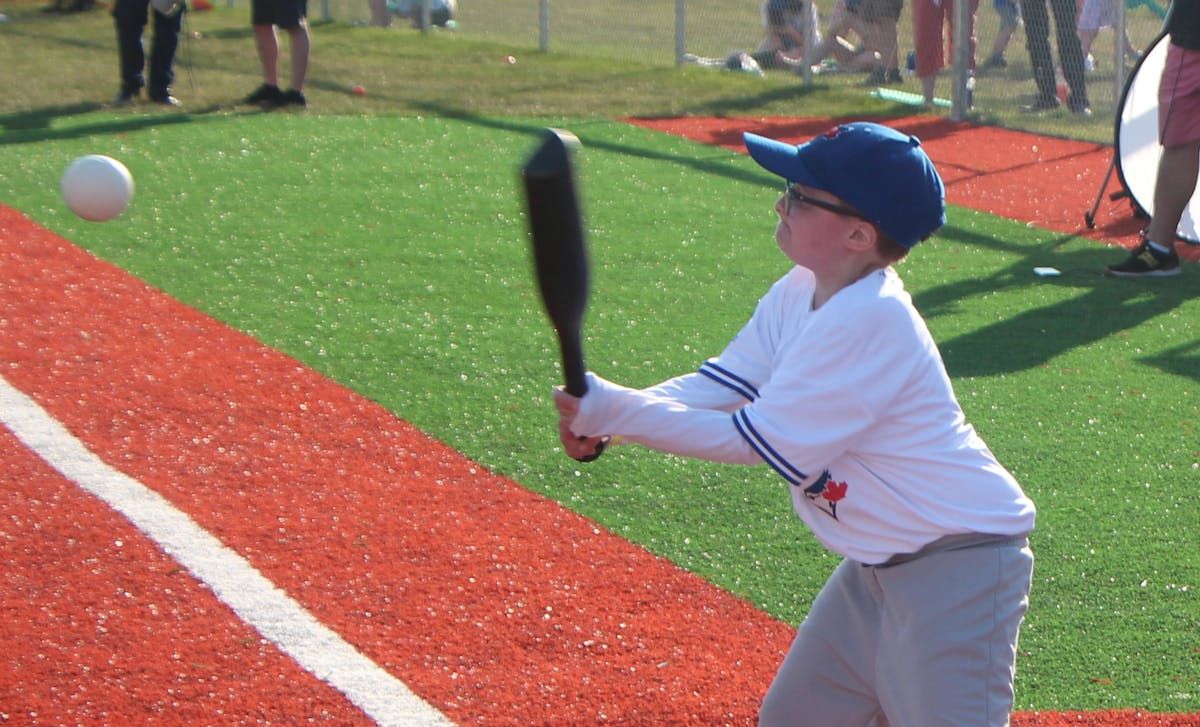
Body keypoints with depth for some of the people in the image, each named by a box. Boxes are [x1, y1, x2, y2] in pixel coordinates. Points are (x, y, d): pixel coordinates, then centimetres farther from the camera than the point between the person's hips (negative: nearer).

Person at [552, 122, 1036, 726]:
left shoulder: (871, 319, -26)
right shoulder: (802, 292, 3)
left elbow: (758, 442, -24)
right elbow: (718, 384, -1)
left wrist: (617, 412, -23)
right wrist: (601, 413, -19)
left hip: (958, 562, -10)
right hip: (877, 561, 10)